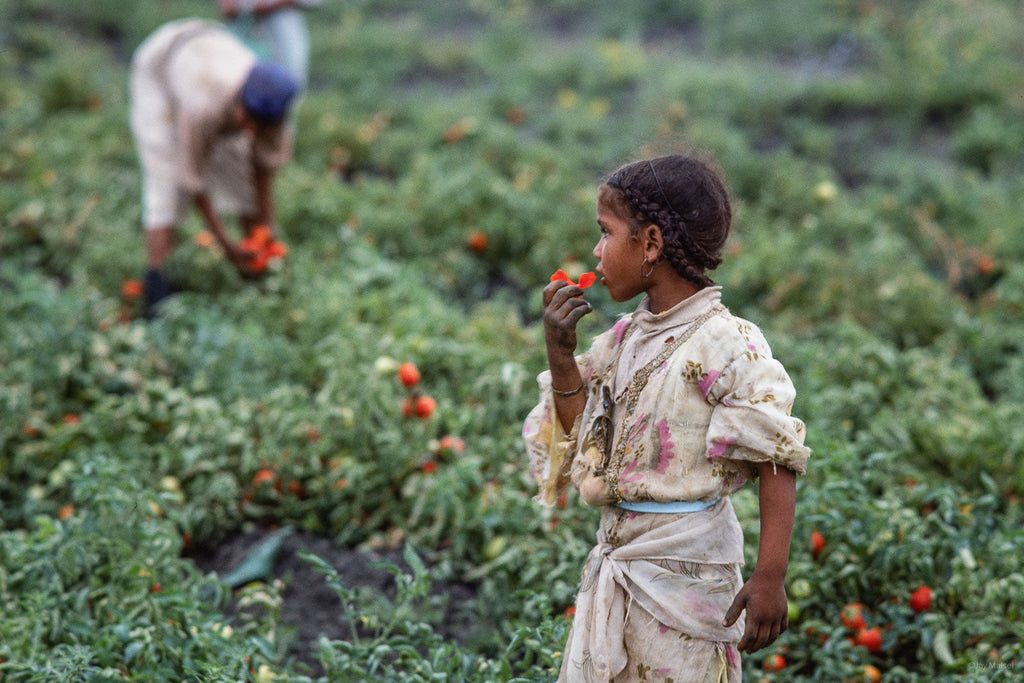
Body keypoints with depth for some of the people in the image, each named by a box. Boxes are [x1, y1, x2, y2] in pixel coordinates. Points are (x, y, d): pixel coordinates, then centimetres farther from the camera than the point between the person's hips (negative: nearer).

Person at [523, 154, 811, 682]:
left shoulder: (725, 345, -16)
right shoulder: (626, 337, 7)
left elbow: (778, 462, -17)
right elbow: (581, 437, 12)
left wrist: (770, 577, -20)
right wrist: (560, 354, -1)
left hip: (683, 573, -7)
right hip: (616, 556, 7)